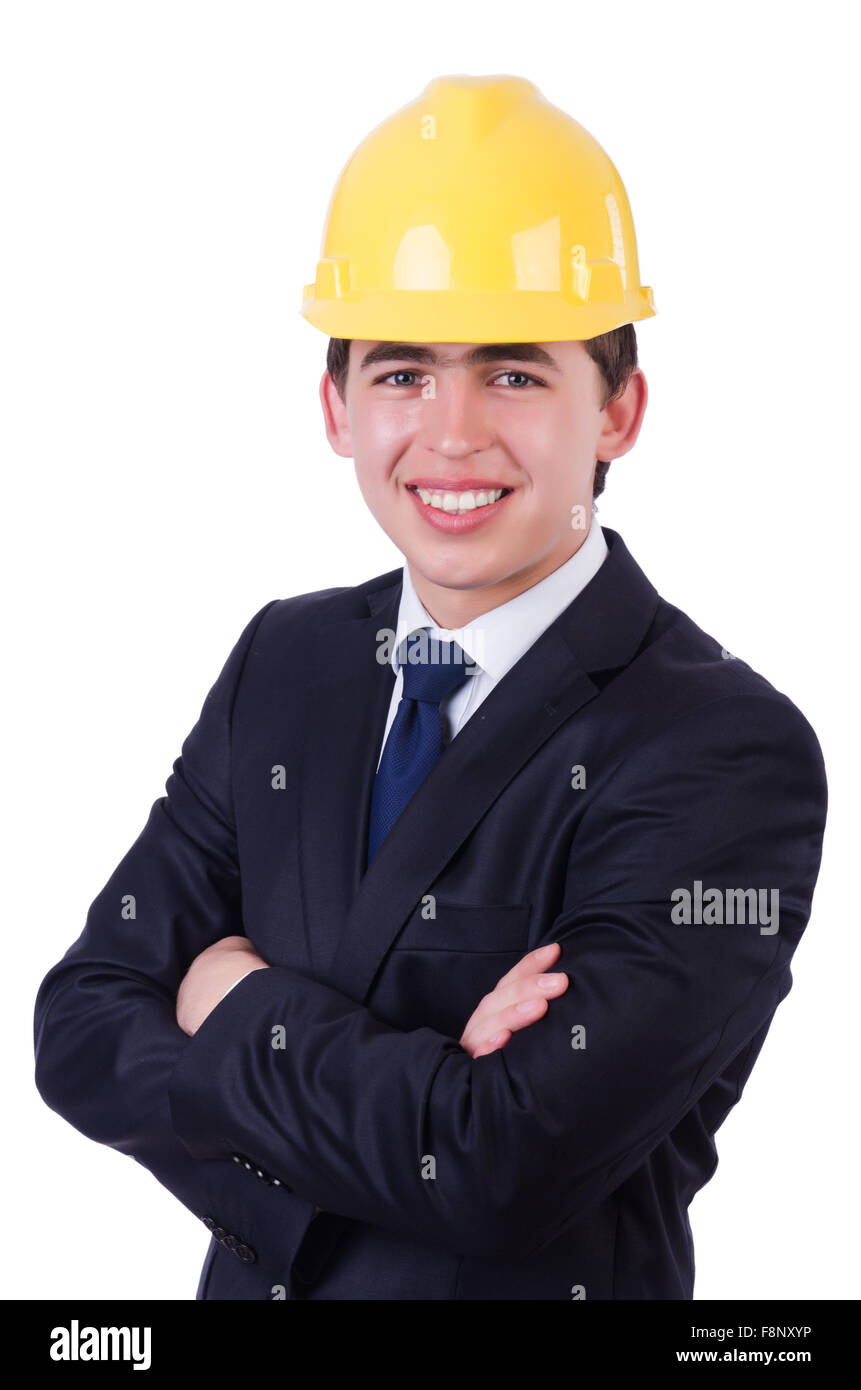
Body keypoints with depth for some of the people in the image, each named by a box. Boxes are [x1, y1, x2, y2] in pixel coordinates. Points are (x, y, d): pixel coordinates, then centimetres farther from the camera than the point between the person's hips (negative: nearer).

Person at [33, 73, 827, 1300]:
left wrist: (241, 1011, -14)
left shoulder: (731, 755, -21)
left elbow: (510, 1165, -29)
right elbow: (81, 1031, -7)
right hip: (254, 1271, 5)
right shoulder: (284, 663, -3)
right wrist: (397, 1082, -21)